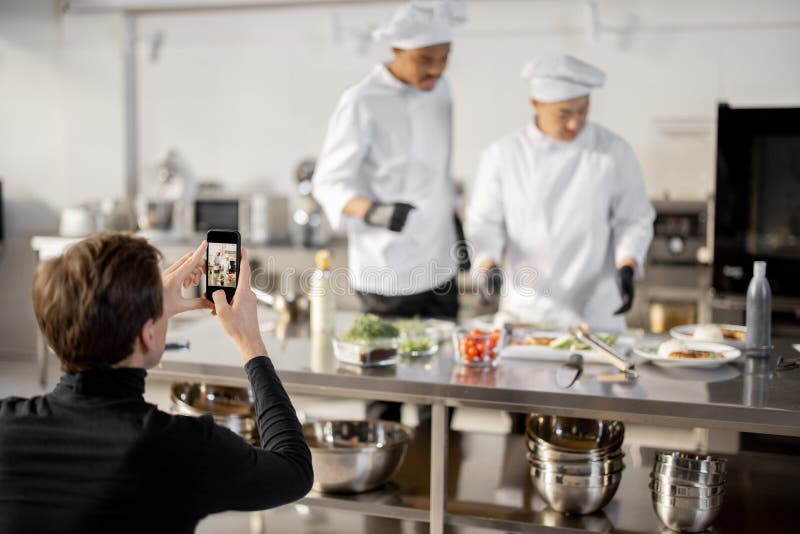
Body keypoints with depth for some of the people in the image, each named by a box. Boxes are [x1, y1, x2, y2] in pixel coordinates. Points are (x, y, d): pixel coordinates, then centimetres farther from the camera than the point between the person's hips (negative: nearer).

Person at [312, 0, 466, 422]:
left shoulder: (439, 90, 7)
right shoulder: (363, 102, -14)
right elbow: (328, 182, -14)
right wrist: (374, 211, -32)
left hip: (440, 266, 7)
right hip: (388, 272, -6)